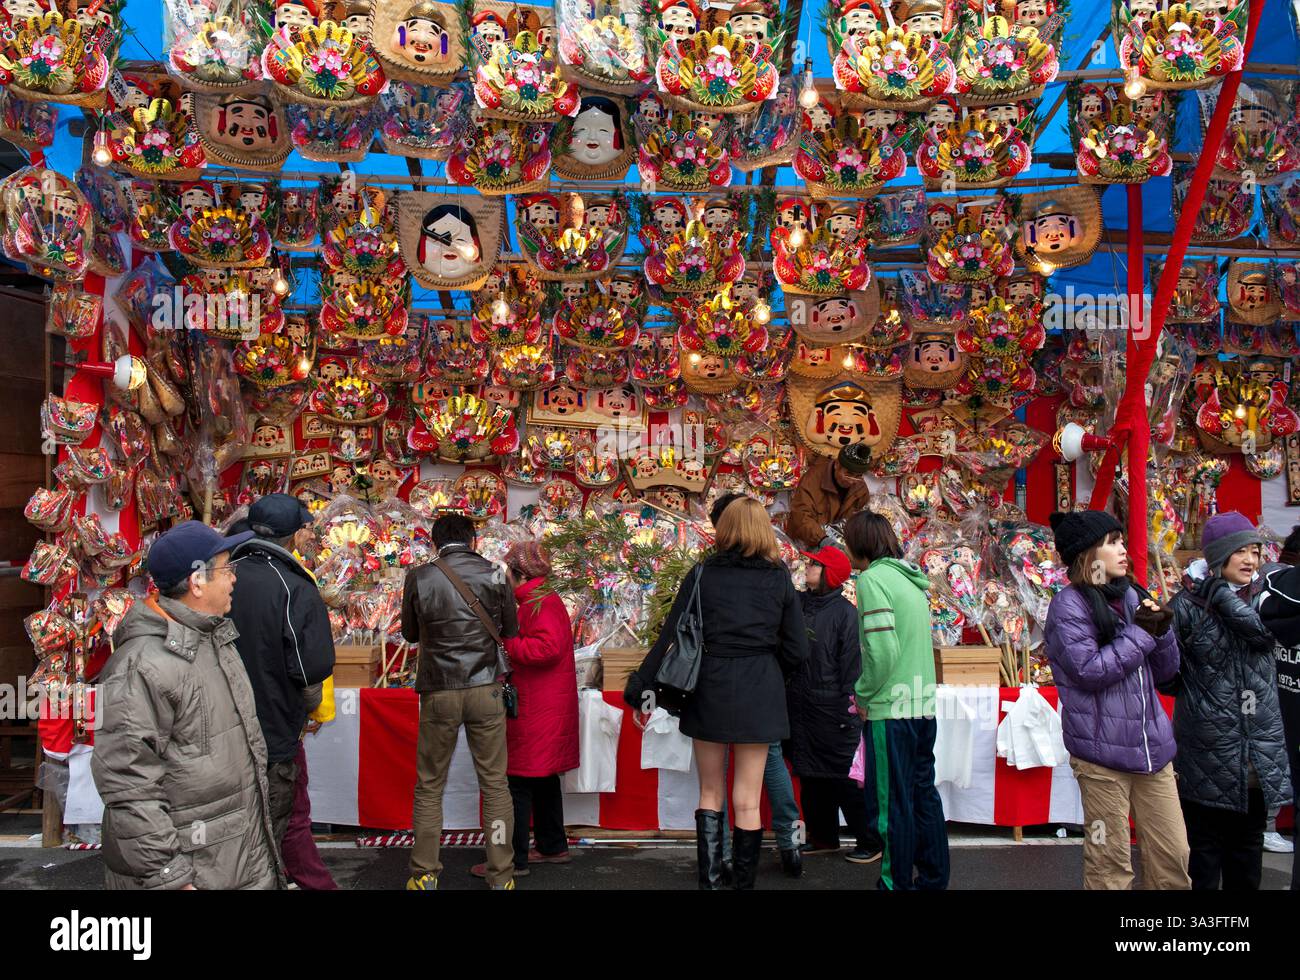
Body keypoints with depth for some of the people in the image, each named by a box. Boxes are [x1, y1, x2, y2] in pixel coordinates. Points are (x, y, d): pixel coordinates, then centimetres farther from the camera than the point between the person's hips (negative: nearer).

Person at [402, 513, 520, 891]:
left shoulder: (419, 578, -3)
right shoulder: (494, 574, -3)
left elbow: (410, 634, 10)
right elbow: (510, 631, 8)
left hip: (438, 693, 0)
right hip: (485, 690, 0)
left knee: (429, 787, 13)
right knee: (495, 784, 8)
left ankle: (424, 874, 19)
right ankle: (501, 876, 14)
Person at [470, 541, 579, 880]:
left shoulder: (539, 602, -16)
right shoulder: (544, 599, 17)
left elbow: (548, 647, -28)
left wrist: (503, 643, -21)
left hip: (536, 711, -11)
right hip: (545, 708, 11)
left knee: (520, 782, -5)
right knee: (544, 779, 18)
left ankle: (514, 860, 1)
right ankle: (553, 846, 28)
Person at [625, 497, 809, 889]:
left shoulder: (702, 574, -2)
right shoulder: (779, 578, 1)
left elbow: (670, 636, -4)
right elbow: (796, 650, 1)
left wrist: (640, 687, 3)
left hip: (710, 690, 0)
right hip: (760, 695, 0)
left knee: (710, 793, 15)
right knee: (747, 801, 6)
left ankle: (709, 880, 16)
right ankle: (743, 881, 13)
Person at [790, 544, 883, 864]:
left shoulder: (845, 612, -9)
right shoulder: (799, 603, 6)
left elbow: (851, 663, -11)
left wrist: (849, 707, -13)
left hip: (831, 708, -6)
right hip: (801, 704, 6)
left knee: (844, 778, 1)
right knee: (810, 777, 13)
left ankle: (871, 842, 13)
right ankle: (823, 837, 26)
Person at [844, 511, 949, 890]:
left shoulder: (872, 578, -12)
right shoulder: (912, 579, 12)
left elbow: (883, 650, -20)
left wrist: (863, 694, -7)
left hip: (890, 708, -8)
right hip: (923, 704, 8)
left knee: (893, 803, 2)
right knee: (924, 795, 16)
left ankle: (898, 882, 11)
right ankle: (934, 877, 26)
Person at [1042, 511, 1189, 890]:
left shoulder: (1130, 596, 12)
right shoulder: (1069, 605, -8)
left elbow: (1165, 671, 13)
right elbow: (1090, 671, -18)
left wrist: (1161, 630, -5)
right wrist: (1142, 634, -11)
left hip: (1152, 746, 6)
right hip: (1102, 750, -6)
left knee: (1174, 855, 10)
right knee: (1110, 864, 4)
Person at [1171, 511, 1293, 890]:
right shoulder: (1188, 605, -8)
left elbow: (1262, 629, -18)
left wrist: (1219, 591, -18)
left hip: (1259, 755, 4)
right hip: (1208, 756, -4)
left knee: (1248, 846, 16)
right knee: (1205, 849, 7)